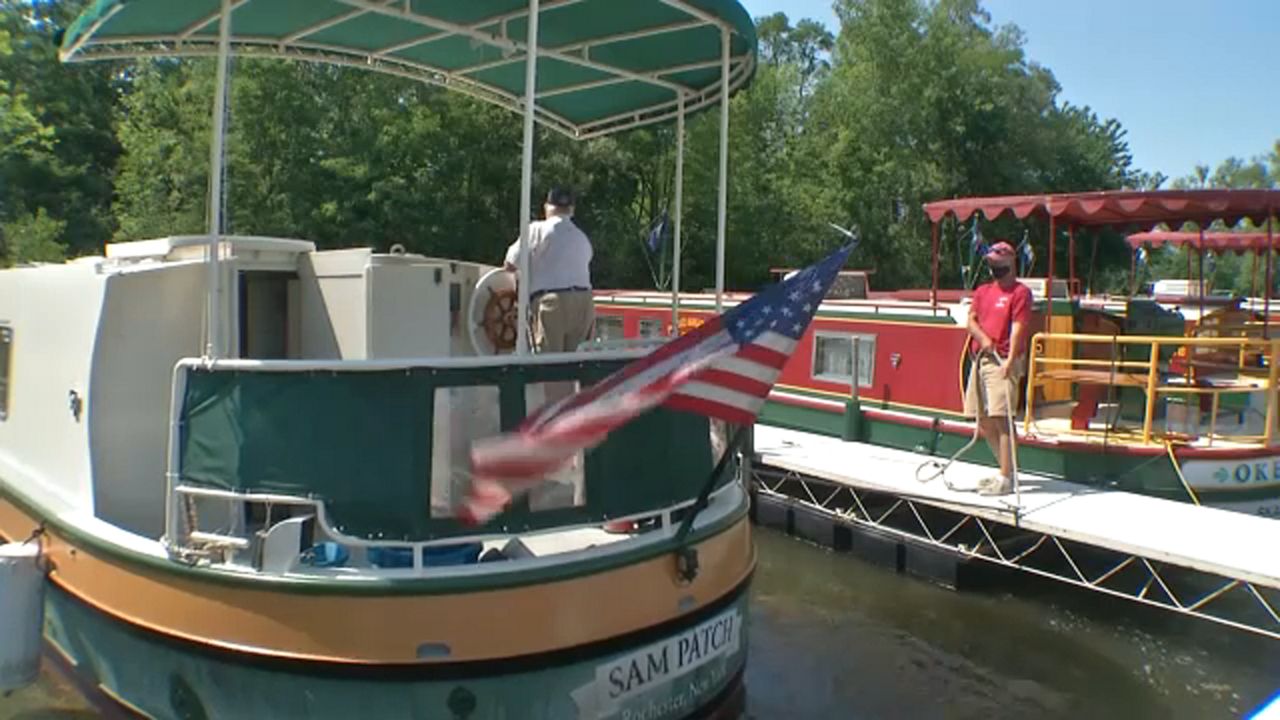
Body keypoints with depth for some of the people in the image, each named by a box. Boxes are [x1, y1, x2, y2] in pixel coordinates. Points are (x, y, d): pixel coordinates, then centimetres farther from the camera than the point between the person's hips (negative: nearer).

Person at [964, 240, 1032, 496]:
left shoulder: (1020, 292, -4)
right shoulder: (983, 291, 17)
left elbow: (1017, 327, -13)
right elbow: (971, 319, 10)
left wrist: (1010, 360, -23)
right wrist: (983, 338, -10)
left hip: (1002, 361, -8)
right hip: (980, 358, 8)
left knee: (1000, 418, -14)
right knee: (983, 419, 11)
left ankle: (1006, 479, -12)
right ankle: (1006, 469, 26)